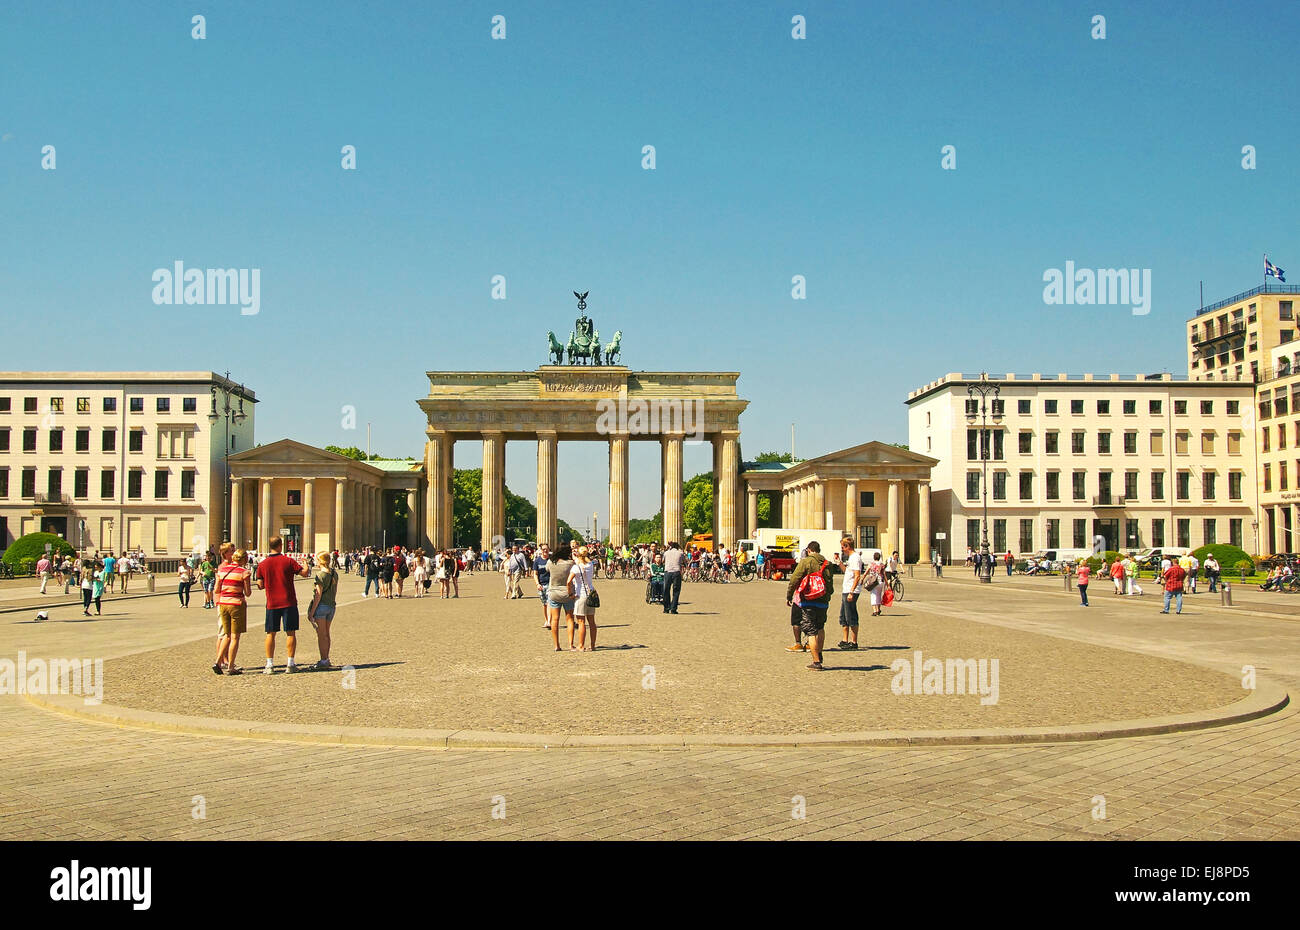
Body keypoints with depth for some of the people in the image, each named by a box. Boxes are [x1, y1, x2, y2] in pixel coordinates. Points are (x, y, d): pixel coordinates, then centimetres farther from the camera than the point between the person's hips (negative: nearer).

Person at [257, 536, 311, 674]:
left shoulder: (262, 564, 0)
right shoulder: (288, 561, -7)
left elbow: (260, 585, 3)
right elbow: (304, 573, -3)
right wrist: (306, 567, 19)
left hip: (272, 604, 2)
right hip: (288, 602, -2)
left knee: (270, 634, 8)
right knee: (290, 633, 5)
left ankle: (270, 665, 6)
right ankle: (290, 664, 5)